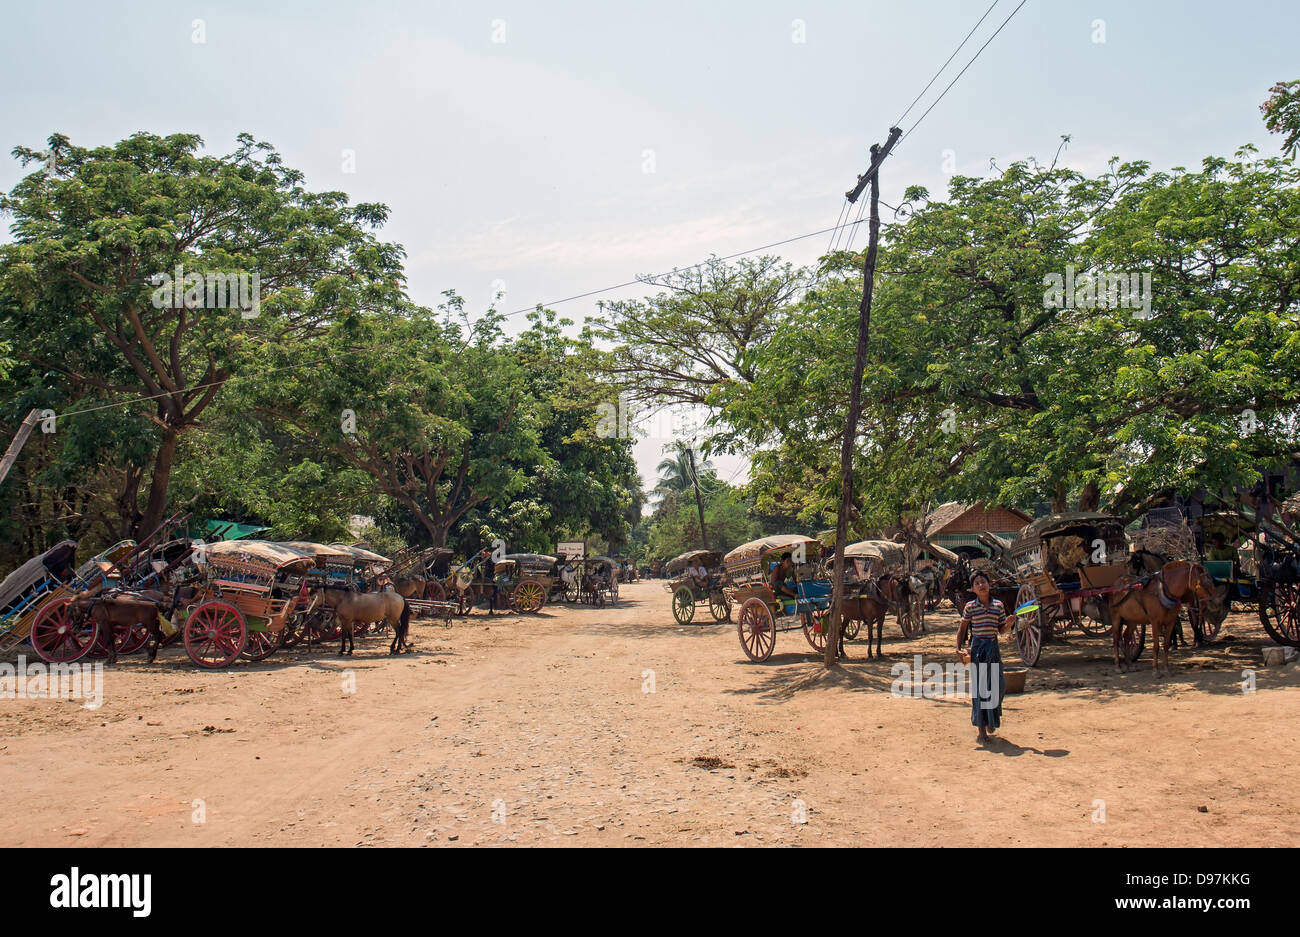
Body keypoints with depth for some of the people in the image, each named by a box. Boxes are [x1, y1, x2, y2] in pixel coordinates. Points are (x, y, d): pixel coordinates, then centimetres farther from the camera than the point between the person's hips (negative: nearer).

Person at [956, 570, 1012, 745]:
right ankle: (981, 730, 4)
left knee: (997, 686, 5)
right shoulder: (970, 606, -2)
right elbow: (962, 629, 6)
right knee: (979, 689, -1)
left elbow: (1001, 630, 11)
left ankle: (991, 721, 32)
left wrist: (1009, 623, -9)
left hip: (993, 648, 3)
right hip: (977, 648, -3)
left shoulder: (998, 605, 5)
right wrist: (958, 648, -4)